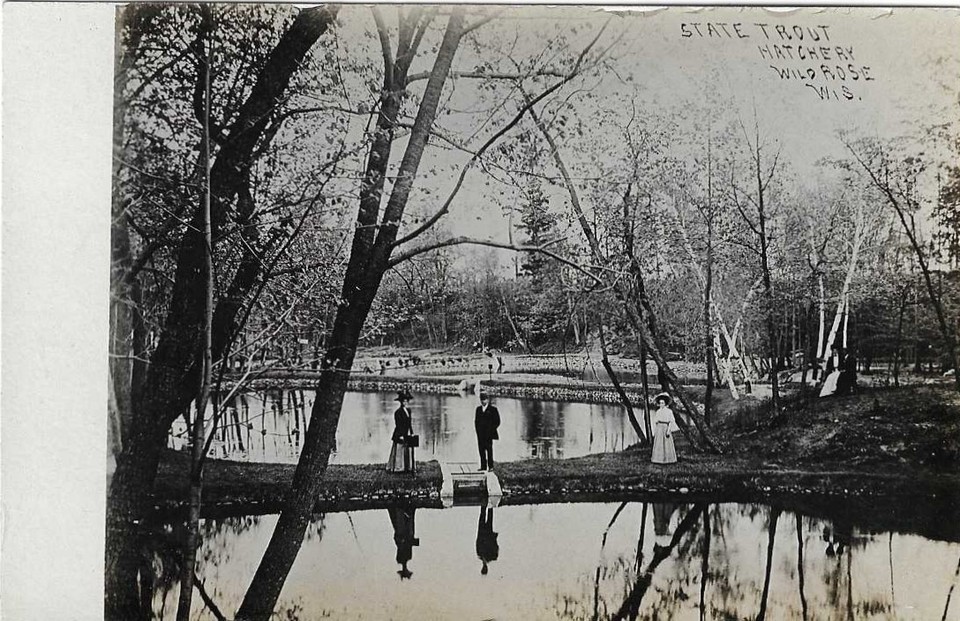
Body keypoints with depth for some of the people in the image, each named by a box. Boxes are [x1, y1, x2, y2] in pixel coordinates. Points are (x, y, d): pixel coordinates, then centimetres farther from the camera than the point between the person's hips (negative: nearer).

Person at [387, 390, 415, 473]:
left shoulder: (408, 410, 11)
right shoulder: (398, 412, -12)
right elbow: (398, 425, -14)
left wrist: (411, 432, 12)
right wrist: (401, 436, -17)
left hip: (407, 435, 7)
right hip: (400, 435, -7)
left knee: (409, 451, 9)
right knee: (399, 451, -2)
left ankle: (409, 467, 15)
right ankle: (397, 468, 3)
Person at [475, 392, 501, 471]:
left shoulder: (493, 409, -1)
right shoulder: (478, 409, 15)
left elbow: (497, 422, -2)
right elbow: (476, 420, 20)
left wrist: (491, 430, -8)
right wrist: (477, 430, 7)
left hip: (488, 434, -5)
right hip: (480, 434, 5)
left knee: (489, 449, -5)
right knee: (481, 450, 3)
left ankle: (490, 466, -1)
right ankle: (483, 466, 7)